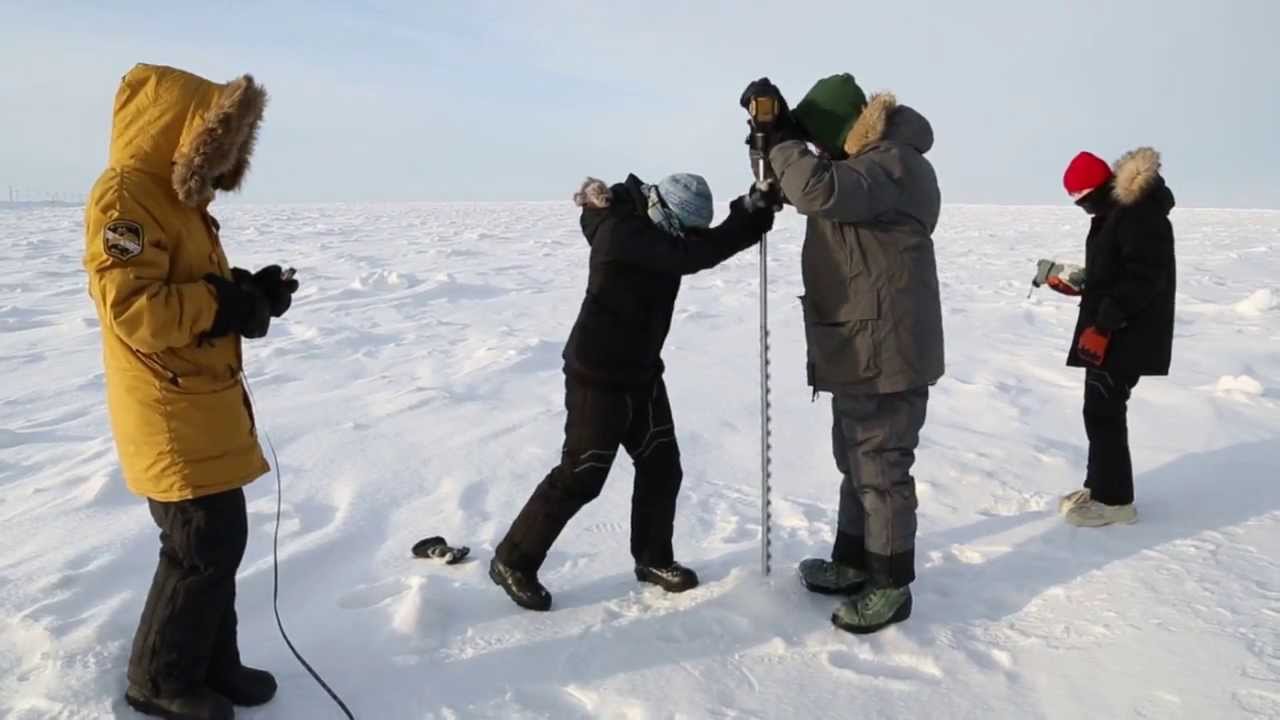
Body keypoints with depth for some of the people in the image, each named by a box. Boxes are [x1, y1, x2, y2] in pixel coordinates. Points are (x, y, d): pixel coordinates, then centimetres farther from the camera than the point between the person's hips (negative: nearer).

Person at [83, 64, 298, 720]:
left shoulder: (176, 197, 15)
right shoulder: (124, 197, -16)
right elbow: (135, 310, -26)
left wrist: (250, 293, 1)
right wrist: (228, 301, -18)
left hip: (204, 404, 10)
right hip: (171, 414, -10)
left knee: (219, 540, 14)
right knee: (204, 545, -2)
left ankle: (211, 663, 28)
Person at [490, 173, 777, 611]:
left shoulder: (655, 227, 4)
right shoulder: (622, 232, -25)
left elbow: (714, 242, 3)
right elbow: (696, 256, -32)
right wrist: (752, 211, -29)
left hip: (642, 372, 9)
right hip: (598, 376, -9)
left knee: (662, 466, 11)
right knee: (580, 476, -2)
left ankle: (652, 558, 29)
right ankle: (513, 561, 13)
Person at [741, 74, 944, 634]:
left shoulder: (892, 163, -20)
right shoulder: (866, 160, 13)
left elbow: (818, 190, -37)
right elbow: (812, 182, 17)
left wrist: (779, 136, -21)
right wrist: (779, 127, -1)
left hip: (885, 351, -11)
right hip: (859, 349, 11)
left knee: (881, 469, 0)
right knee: (856, 462, 20)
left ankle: (891, 587, 15)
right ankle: (853, 564, 34)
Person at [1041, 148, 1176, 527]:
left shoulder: (1141, 215, -17)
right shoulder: (1117, 211, 15)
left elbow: (1142, 278, -24)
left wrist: (1102, 325, -24)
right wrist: (1075, 283, 9)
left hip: (1126, 336, -10)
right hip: (1111, 332, 10)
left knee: (1102, 410, -7)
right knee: (1102, 408, 14)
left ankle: (1114, 499, 2)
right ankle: (1100, 485, 24)